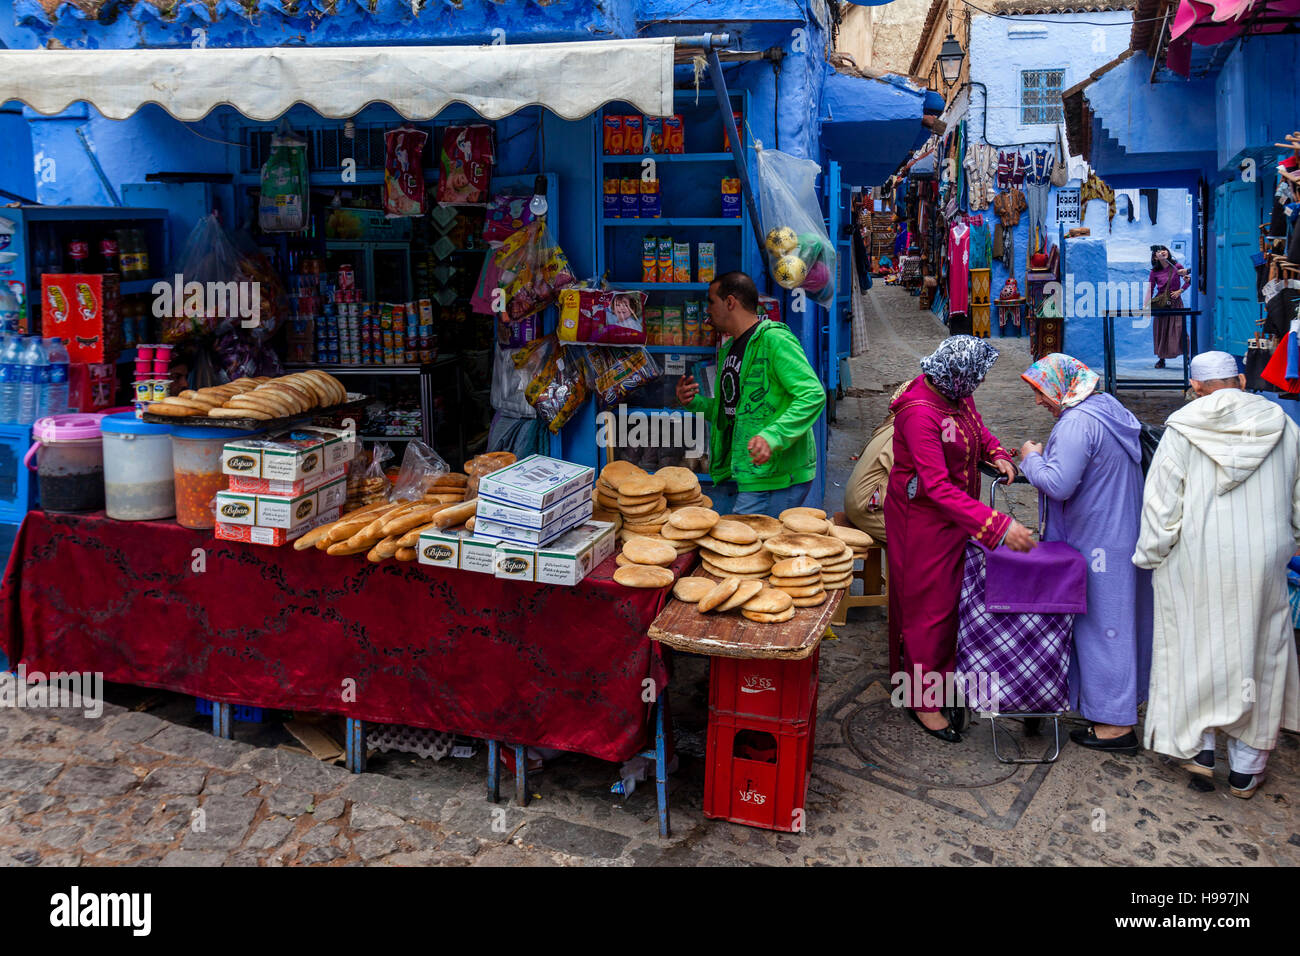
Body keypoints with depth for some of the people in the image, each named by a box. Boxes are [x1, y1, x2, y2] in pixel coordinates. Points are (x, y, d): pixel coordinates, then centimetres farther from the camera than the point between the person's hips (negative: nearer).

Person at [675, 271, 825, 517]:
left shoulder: (774, 340, -11)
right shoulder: (728, 349, 18)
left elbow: (813, 395, -21)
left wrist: (773, 437, -32)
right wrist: (695, 403, 9)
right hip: (734, 475, 9)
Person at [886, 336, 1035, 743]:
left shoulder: (956, 395, -3)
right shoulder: (919, 413, -30)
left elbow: (974, 424, 21)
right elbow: (938, 487, -34)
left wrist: (996, 453, 1)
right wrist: (998, 526, -38)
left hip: (954, 511, 8)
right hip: (923, 517, -8)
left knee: (951, 597, 15)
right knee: (928, 604, 1)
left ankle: (941, 675, 31)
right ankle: (922, 699, 16)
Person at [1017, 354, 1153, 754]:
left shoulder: (1077, 423, -21)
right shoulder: (1110, 410, 11)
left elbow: (1059, 485, -26)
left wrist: (1032, 459, -9)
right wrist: (1043, 459, 15)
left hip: (1098, 545, -10)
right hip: (1124, 536, 10)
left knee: (1100, 622, -1)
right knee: (1119, 619, 19)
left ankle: (1115, 724, 7)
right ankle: (1128, 695, 33)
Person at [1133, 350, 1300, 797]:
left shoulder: (1183, 430, -7)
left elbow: (1162, 505, -8)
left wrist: (1151, 555, 4)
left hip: (1195, 562, -2)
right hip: (1261, 562, 3)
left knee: (1194, 647, 13)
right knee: (1258, 651, 13)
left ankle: (1199, 746, 21)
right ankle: (1246, 766, 21)